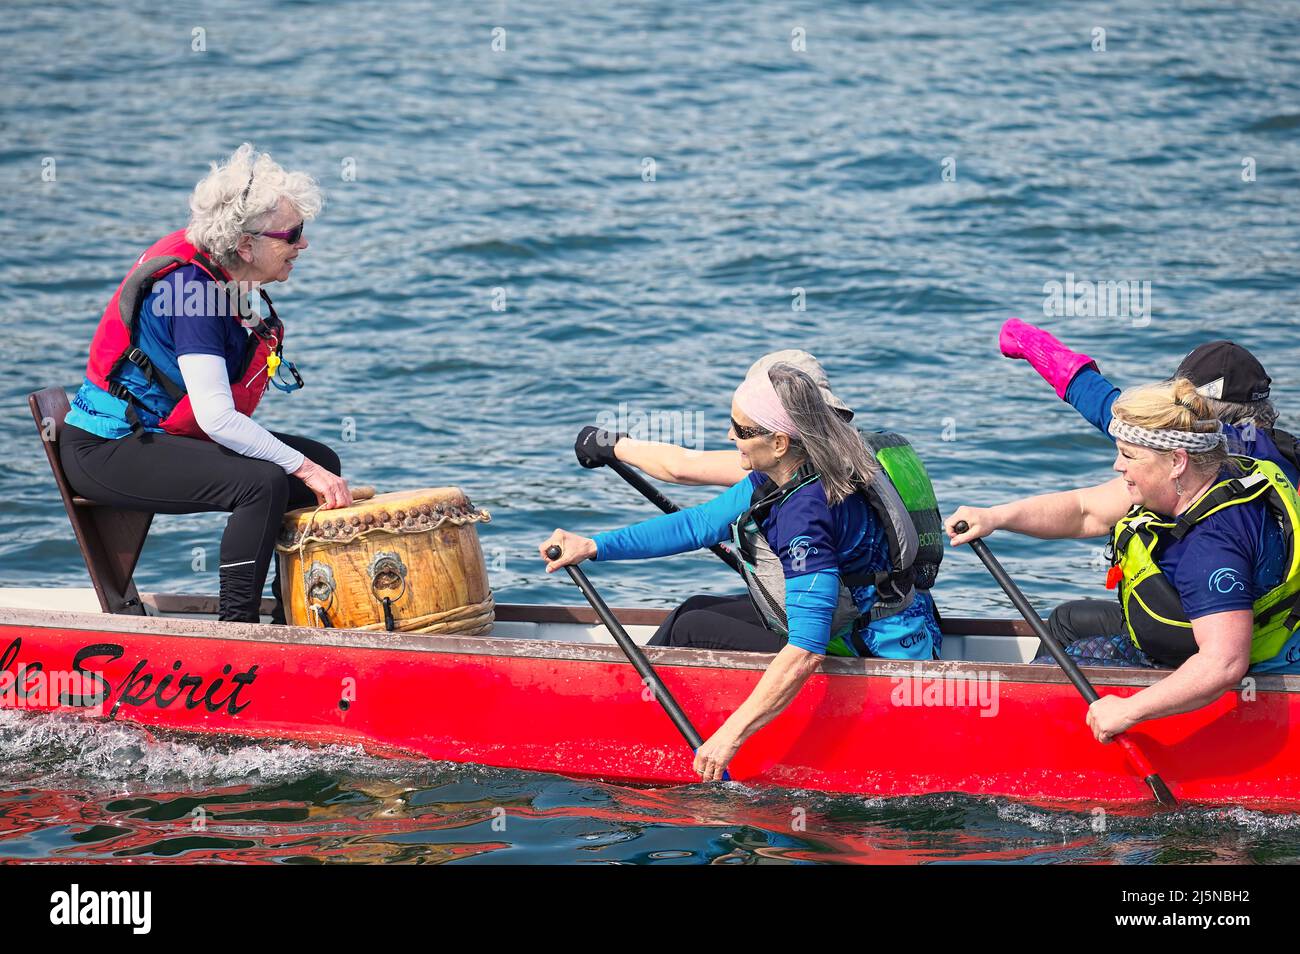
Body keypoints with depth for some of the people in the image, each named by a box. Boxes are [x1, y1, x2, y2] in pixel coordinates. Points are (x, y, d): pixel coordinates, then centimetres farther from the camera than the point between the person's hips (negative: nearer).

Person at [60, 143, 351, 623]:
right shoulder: (190, 287, -24)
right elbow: (217, 418, -30)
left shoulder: (231, 279, 4)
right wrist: (303, 469, -26)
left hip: (156, 433, 10)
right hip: (107, 451, -10)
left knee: (321, 461, 5)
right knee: (263, 482, -28)